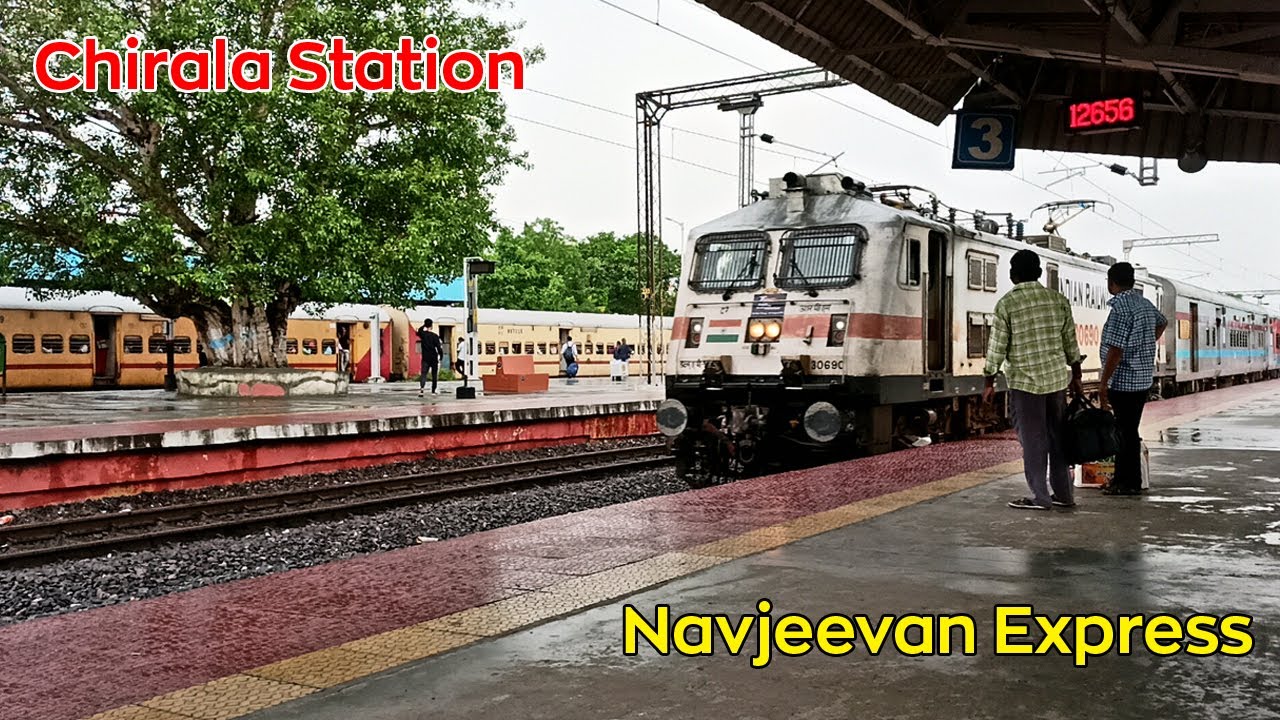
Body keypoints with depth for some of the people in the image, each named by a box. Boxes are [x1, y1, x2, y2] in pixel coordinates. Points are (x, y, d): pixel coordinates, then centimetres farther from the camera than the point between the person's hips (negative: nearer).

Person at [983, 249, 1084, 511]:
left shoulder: (1006, 304, -9)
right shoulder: (1059, 300, 5)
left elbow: (997, 347, -7)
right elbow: (1070, 342, 10)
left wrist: (989, 383, 1)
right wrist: (1075, 376, 20)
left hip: (1025, 381, -5)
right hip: (1057, 378, 5)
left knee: (1032, 439, 2)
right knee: (1058, 437, 13)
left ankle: (1040, 497, 7)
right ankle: (1063, 494, 20)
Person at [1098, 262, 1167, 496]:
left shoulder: (1121, 308, -19)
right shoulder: (1145, 303, 11)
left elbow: (1115, 350, -22)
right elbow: (1162, 322, 34)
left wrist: (1103, 384, -17)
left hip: (1123, 381, -9)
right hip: (1144, 378, 9)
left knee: (1126, 432, -2)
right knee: (1127, 429, 15)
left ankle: (1129, 483, 4)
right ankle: (1122, 478, 22)